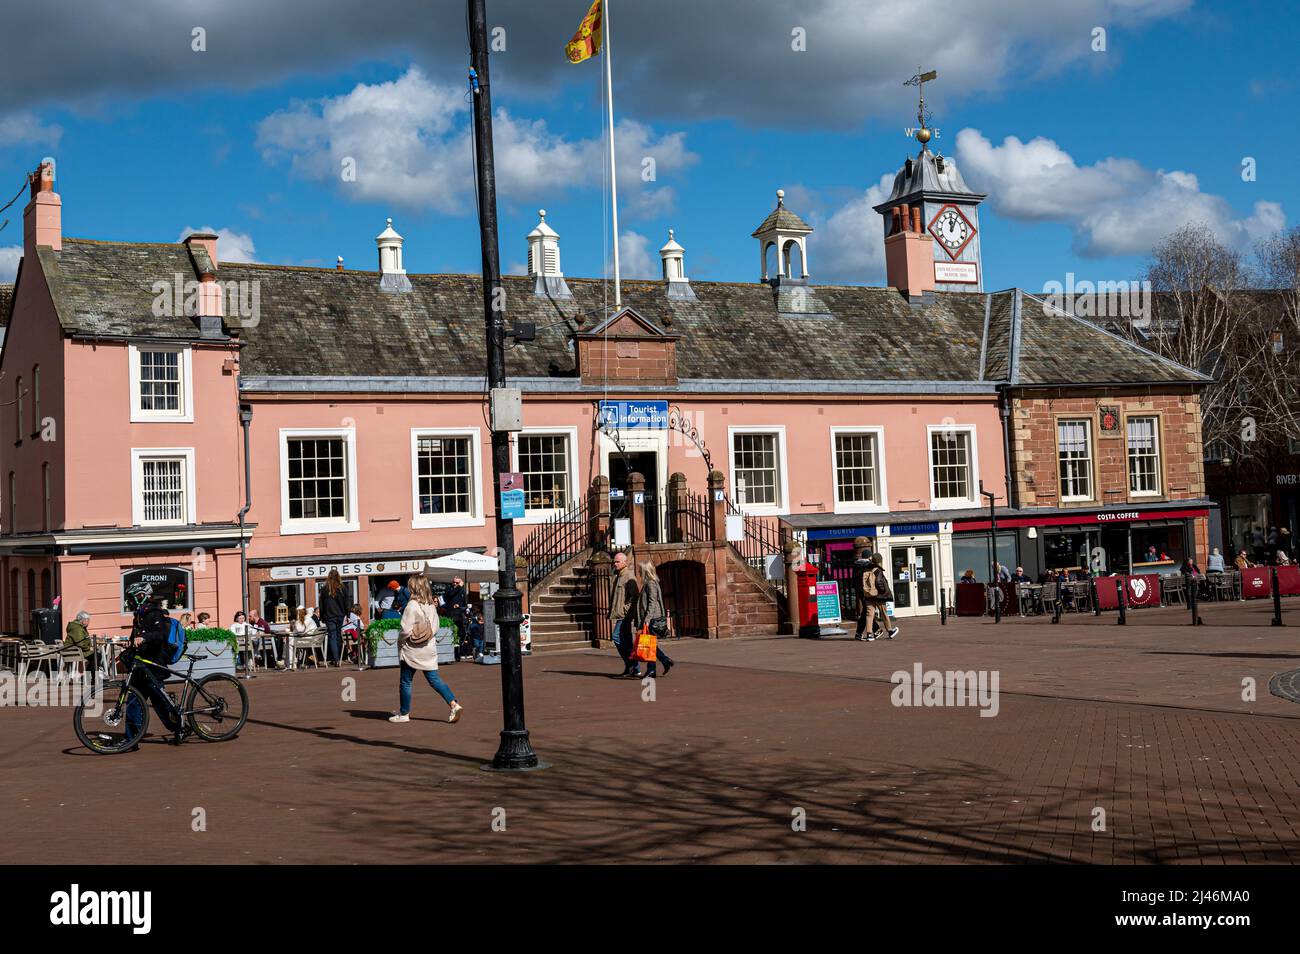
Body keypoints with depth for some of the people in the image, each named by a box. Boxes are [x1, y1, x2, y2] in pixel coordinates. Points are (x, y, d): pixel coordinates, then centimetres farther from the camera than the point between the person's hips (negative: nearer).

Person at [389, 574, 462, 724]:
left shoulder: (412, 606, -17)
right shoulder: (432, 606, 4)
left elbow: (406, 630, -17)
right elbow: (436, 626, 10)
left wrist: (400, 640, 0)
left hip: (412, 650, -6)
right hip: (429, 649, 6)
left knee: (405, 682, 7)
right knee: (434, 679, 8)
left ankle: (404, 713, 15)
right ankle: (454, 704, -5)